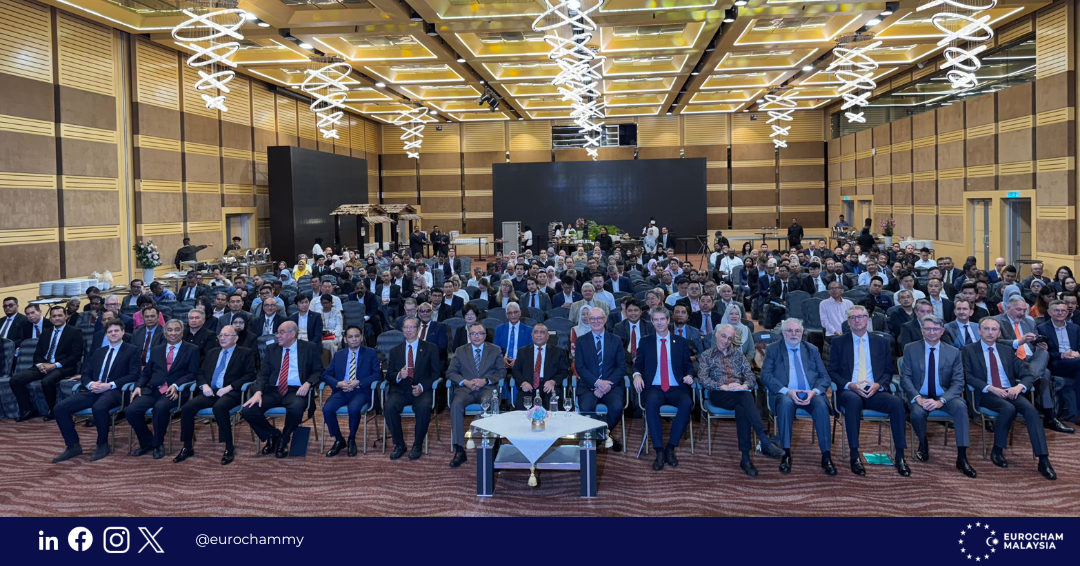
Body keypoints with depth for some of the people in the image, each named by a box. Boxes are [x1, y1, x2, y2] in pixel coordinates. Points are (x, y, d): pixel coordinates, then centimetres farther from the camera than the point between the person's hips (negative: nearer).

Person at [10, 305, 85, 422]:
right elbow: (37, 353, 17)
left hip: (63, 368, -6)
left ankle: (53, 410, -11)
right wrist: (40, 364, -7)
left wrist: (55, 365, -17)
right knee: (15, 380, -14)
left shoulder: (74, 332, 0)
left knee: (47, 381, -37)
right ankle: (28, 410, 0)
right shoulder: (45, 332, 20)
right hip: (43, 366, 6)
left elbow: (76, 356, -8)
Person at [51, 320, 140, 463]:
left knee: (99, 407, -38)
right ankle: (73, 446, -4)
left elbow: (134, 375, -5)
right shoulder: (98, 351, 25)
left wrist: (110, 385, -15)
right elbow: (85, 373, 21)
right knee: (60, 407, -15)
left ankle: (103, 445, -16)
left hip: (114, 391, -6)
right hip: (94, 390, 6)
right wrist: (90, 384, -4)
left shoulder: (131, 351, 7)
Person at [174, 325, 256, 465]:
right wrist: (204, 385, -2)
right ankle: (187, 448, -7)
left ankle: (229, 449, -26)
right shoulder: (211, 353, 24)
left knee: (219, 407, -37)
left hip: (230, 392, -5)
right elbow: (200, 373, 21)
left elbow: (250, 375, -4)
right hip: (210, 391, 5)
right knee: (187, 408, -21)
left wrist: (229, 387, -14)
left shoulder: (246, 353, 8)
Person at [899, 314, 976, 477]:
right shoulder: (910, 349, 1)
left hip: (944, 396, 1)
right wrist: (918, 398, -21)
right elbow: (905, 377, -3)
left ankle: (962, 457, -25)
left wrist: (941, 401, -22)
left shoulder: (954, 352, 2)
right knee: (917, 412, -33)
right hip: (919, 396, -1)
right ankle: (923, 444, 2)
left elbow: (958, 382, -5)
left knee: (961, 406, -31)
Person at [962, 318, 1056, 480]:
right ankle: (997, 450, -16)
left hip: (1010, 392, 4)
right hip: (986, 394, -4)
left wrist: (1019, 387, -11)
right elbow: (967, 376, -6)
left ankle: (1043, 460, -29)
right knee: (1008, 408, -34)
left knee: (1031, 409, -26)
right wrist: (990, 388, -19)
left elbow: (1028, 375, 12)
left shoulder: (1006, 351, 18)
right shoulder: (969, 350, 6)